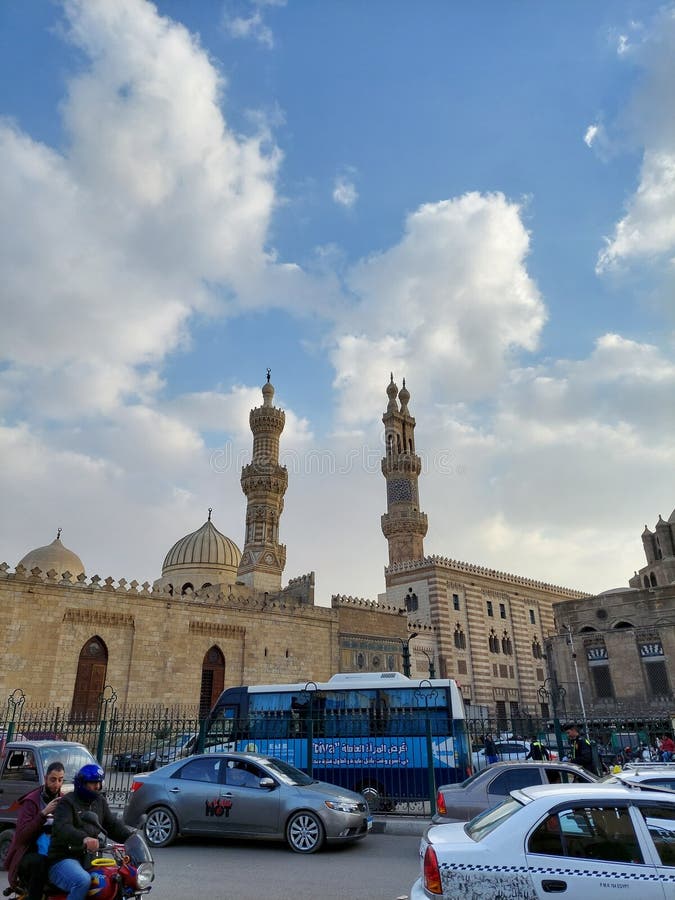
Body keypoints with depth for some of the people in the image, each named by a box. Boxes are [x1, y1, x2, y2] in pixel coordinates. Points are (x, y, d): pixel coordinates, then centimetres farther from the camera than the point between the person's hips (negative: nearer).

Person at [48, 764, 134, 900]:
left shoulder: (100, 801, 14)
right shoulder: (67, 802, -8)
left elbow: (112, 824, 9)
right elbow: (62, 828, -26)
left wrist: (131, 836, -11)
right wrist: (84, 838, -45)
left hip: (88, 857, 7)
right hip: (64, 859, -7)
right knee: (83, 880, -34)